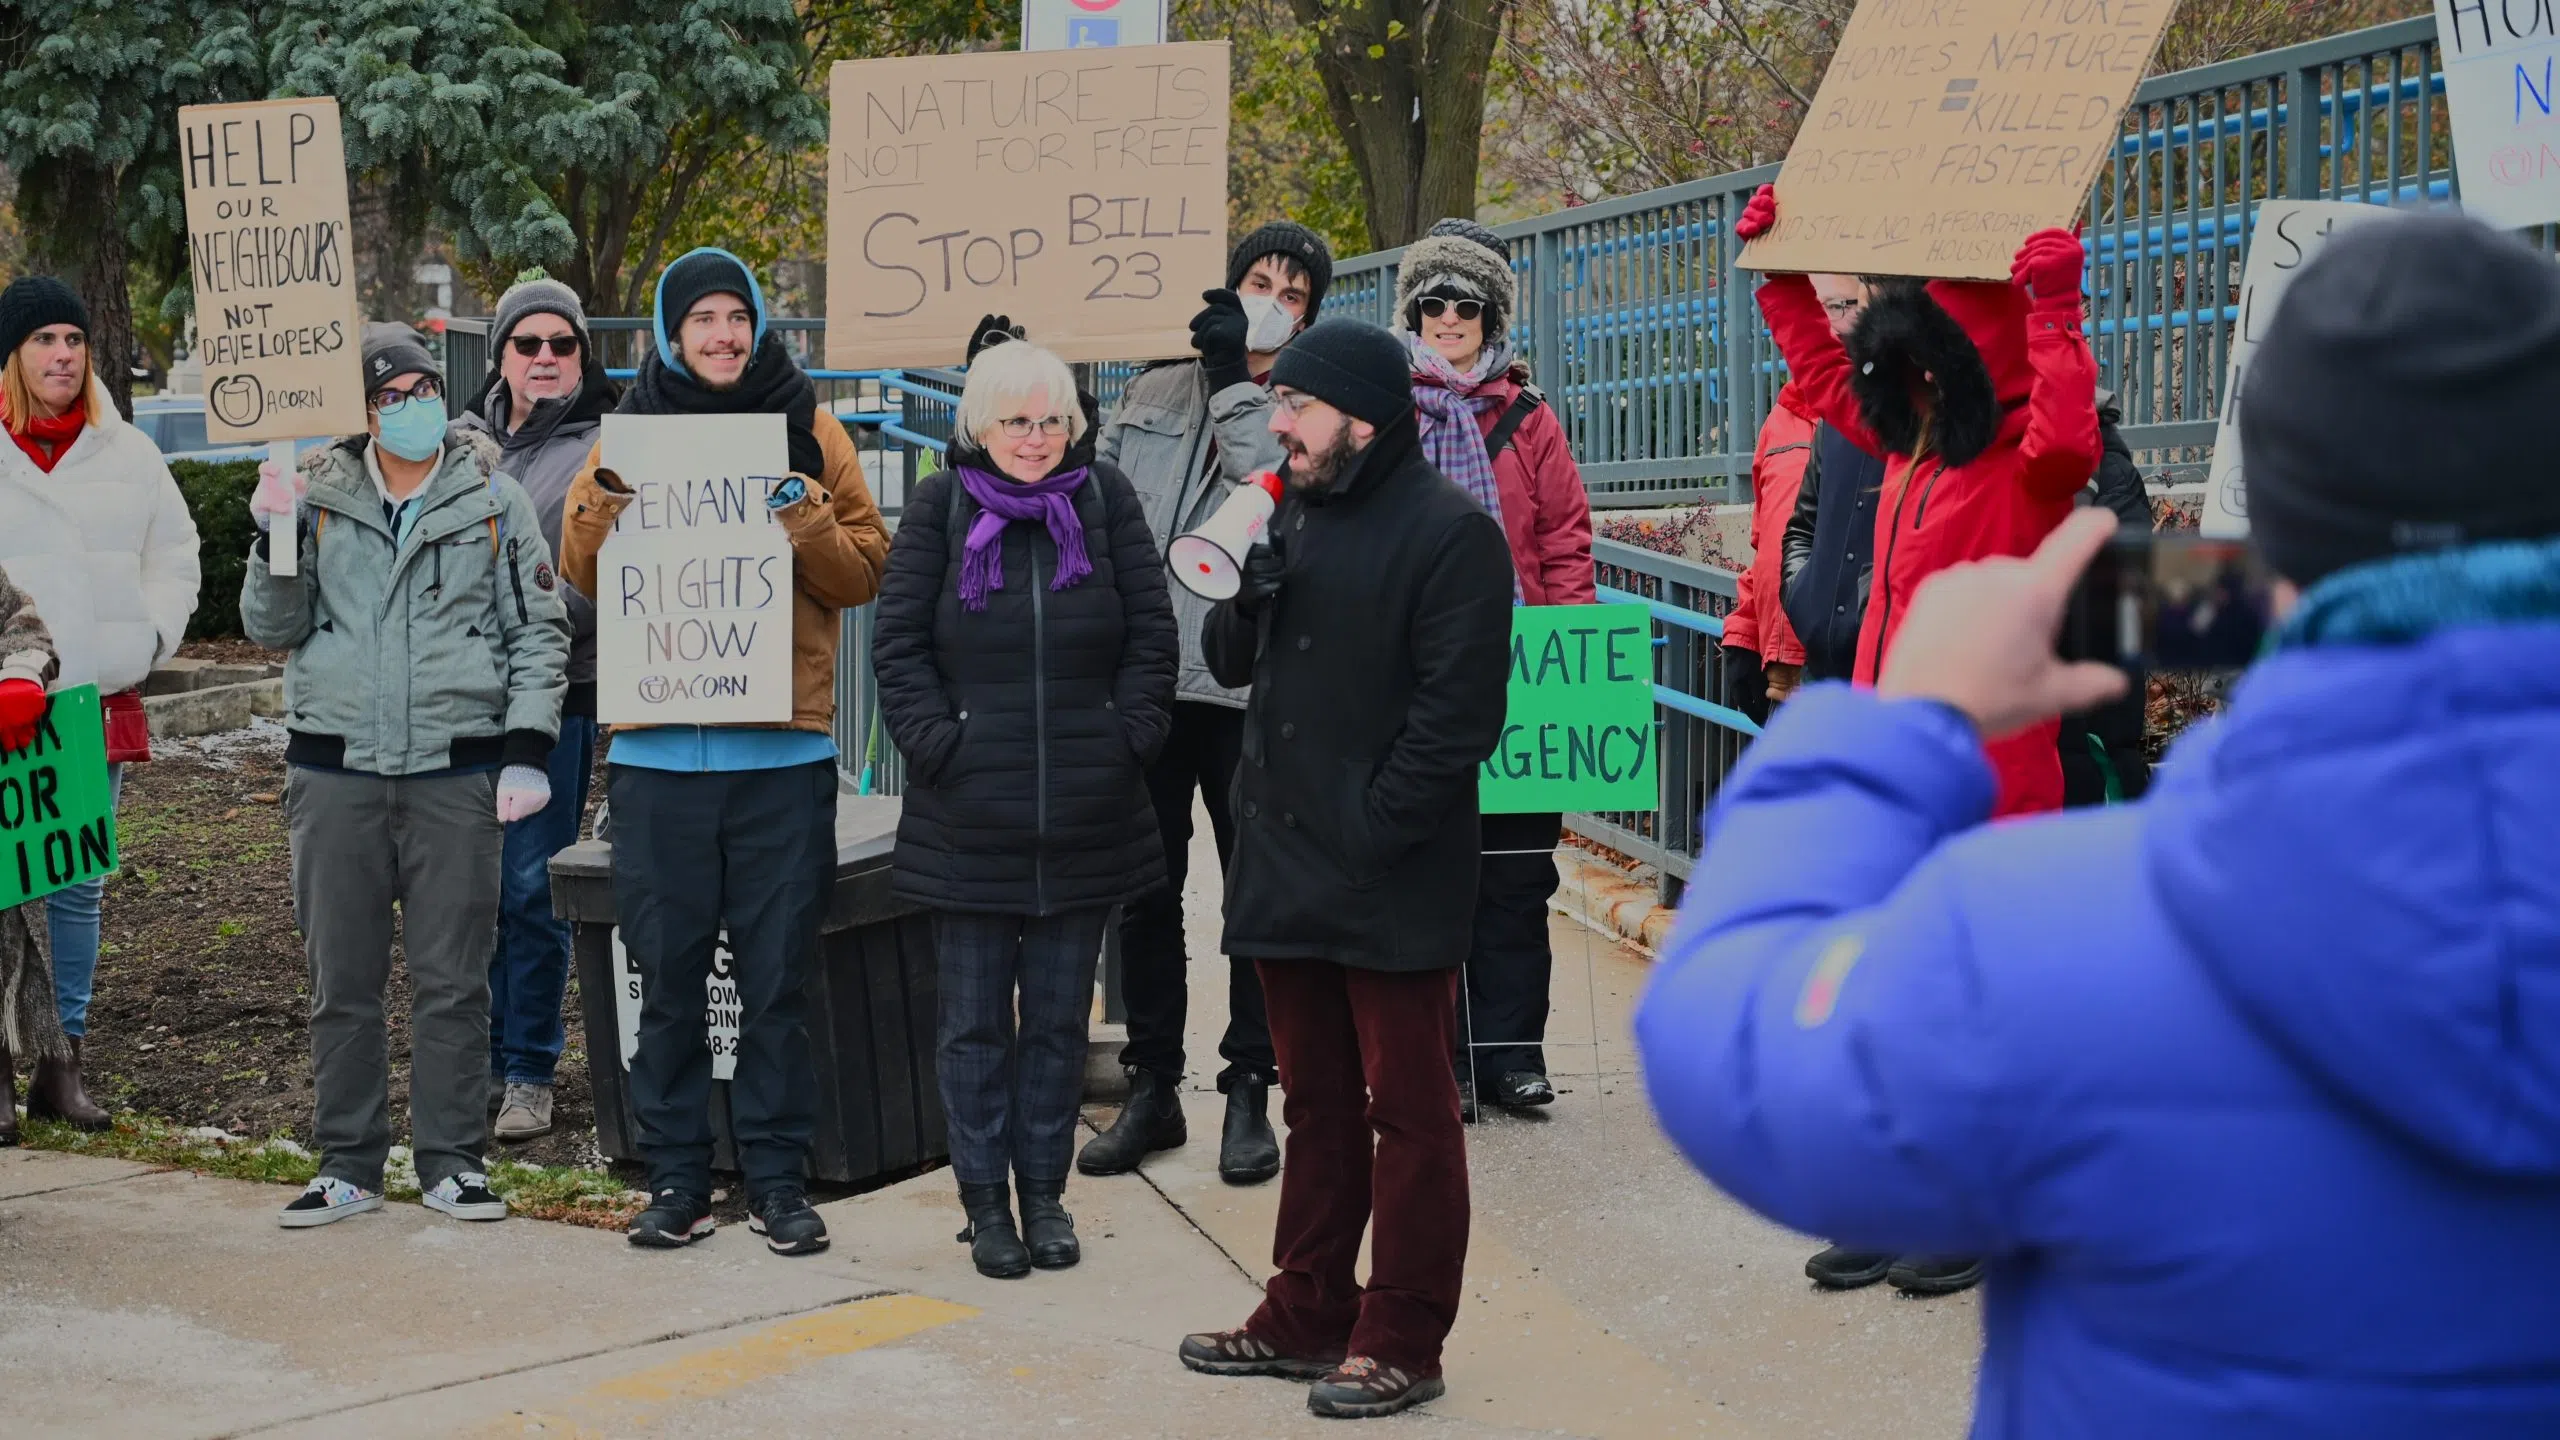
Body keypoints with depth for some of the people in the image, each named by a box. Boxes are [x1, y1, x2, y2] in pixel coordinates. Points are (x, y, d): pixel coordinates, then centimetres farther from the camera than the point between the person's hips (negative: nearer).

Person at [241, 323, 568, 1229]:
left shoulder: (493, 501, 4)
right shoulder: (319, 498, 7)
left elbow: (540, 632, 5)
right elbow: (271, 628, 8)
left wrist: (526, 750, -4)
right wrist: (275, 541, -9)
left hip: (456, 772, -1)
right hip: (335, 770, 1)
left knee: (452, 979, 3)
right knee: (341, 979, 7)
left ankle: (451, 1162, 13)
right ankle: (348, 1165, 17)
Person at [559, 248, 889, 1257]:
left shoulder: (807, 430, 6)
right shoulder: (632, 431, 9)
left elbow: (865, 573, 3)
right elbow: (581, 575, 7)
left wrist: (805, 521, -15)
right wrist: (603, 504, -11)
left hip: (783, 747, -1)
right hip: (657, 748, 1)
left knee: (777, 976, 3)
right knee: (669, 975, 5)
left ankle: (777, 1174, 13)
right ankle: (675, 1176, 15)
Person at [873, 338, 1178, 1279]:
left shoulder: (1106, 500, 3)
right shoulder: (942, 507, 1)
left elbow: (1152, 636, 5)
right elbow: (898, 645, 0)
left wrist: (1128, 738, -4)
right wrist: (937, 744, -9)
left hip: (1086, 814, 1)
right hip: (969, 816, -1)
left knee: (1060, 1016, 10)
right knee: (976, 1019, 6)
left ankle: (1045, 1190, 22)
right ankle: (985, 1200, 16)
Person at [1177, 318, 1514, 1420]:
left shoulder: (1450, 534, -12)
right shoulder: (1295, 516, 15)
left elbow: (1455, 714, -17)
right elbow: (1233, 664, 18)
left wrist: (1373, 828, -19)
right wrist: (1245, 594, -3)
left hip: (1393, 886, -8)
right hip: (1288, 870, 8)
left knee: (1408, 1112, 1)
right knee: (1317, 1107, 17)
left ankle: (1401, 1344, 8)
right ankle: (1308, 1317, 27)